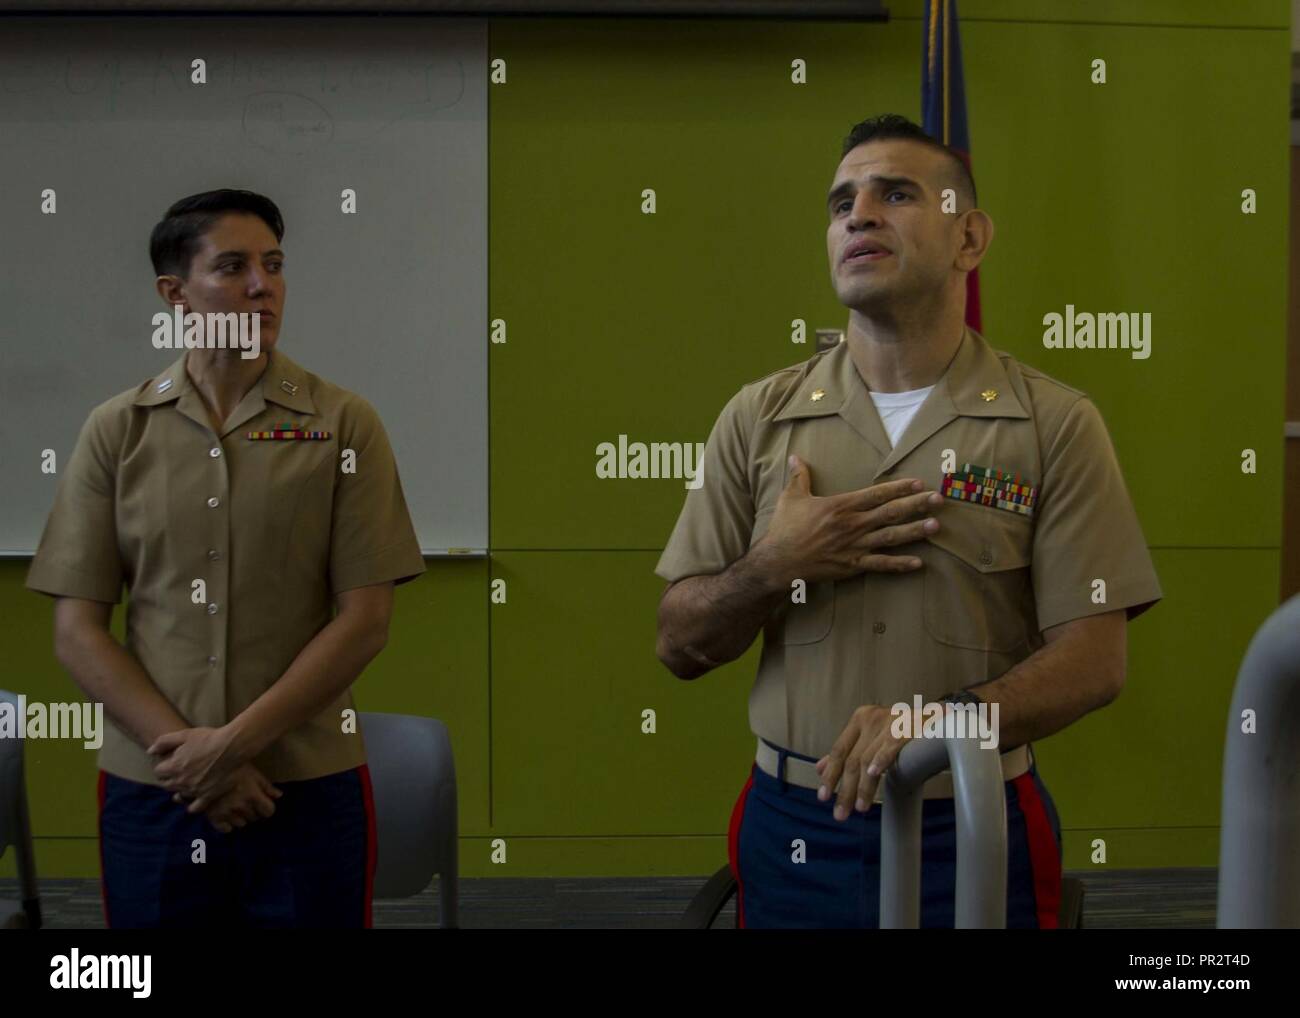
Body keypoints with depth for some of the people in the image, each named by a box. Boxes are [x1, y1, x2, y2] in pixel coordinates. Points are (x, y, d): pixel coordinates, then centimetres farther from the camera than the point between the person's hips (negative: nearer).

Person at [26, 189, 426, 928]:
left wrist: (235, 743, -11)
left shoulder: (344, 423, -1)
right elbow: (77, 631, 1)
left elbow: (366, 619, -5)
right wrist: (192, 758, -10)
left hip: (308, 791, -1)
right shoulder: (115, 431, 3)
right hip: (150, 792, 1)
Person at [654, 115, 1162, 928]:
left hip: (977, 828, -2)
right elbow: (681, 646, 3)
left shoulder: (1055, 424, -4)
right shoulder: (759, 418, 2)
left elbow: (1094, 657, -10)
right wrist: (777, 566, -15)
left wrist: (948, 716, -26)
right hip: (794, 828, 2)